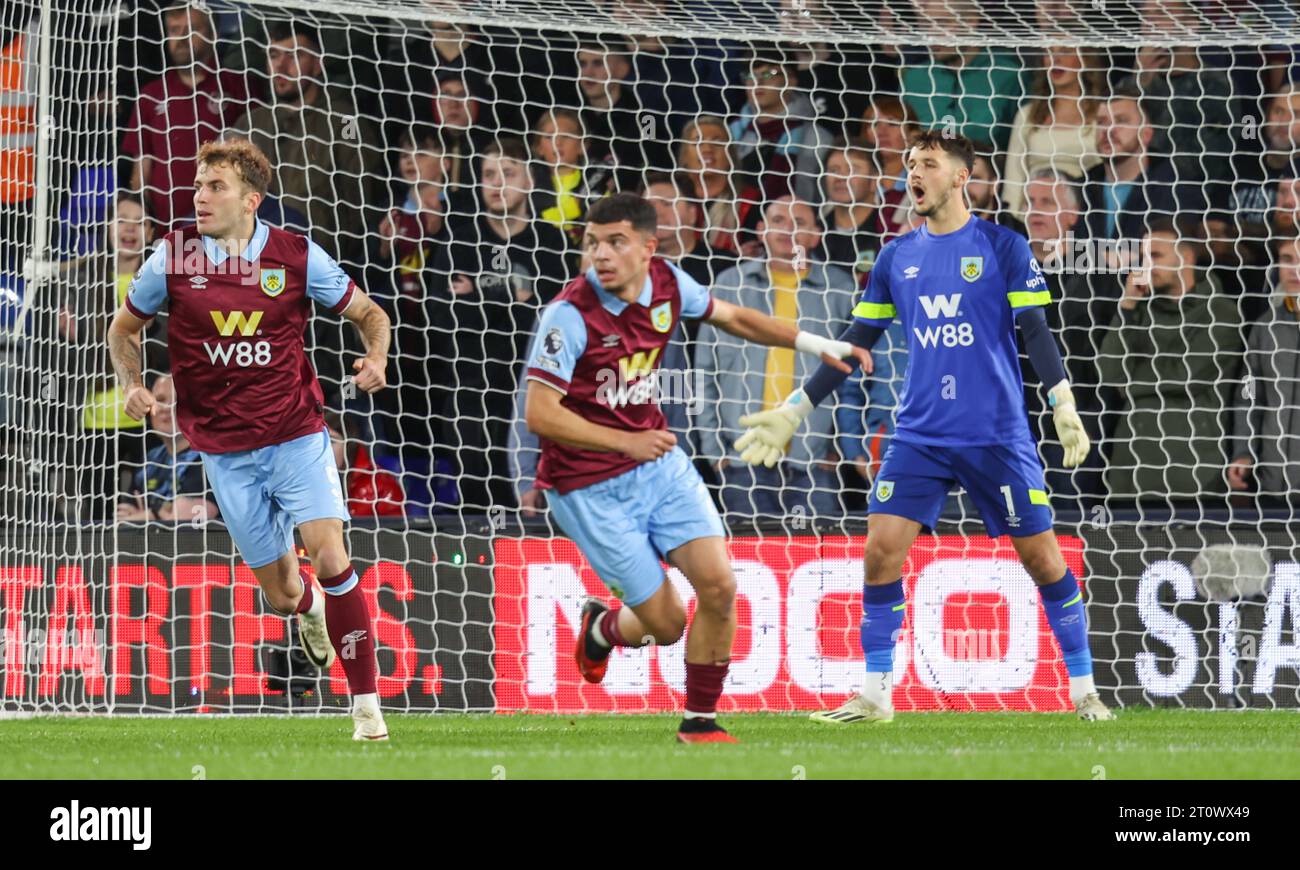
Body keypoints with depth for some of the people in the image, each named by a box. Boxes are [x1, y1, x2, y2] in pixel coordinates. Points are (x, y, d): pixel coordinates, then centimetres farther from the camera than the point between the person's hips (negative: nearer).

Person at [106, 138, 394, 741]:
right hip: (225, 451, 1)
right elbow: (123, 328, 11)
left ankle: (366, 706, -10)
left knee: (330, 559, -19)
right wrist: (133, 384, -7)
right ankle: (310, 609, 46)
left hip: (297, 435, -1)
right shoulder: (173, 258, -3)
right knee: (282, 592, 5)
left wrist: (376, 357, -15)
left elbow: (369, 313, 6)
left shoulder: (297, 256, -6)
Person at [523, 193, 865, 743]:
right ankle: (600, 629, 33)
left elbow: (734, 318, 15)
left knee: (718, 586, -10)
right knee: (665, 624, -3)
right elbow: (539, 414, -23)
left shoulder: (669, 284, -5)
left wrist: (816, 345, 13)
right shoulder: (570, 315, -22)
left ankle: (699, 721, 9)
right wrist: (628, 443, -24)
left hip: (657, 461, 5)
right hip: (591, 485, -5)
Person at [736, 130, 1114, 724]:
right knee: (881, 551, -8)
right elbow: (856, 343, 15)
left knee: (1042, 558, -2)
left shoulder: (1003, 247, -1)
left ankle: (1083, 690, 12)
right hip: (919, 433, 3)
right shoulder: (897, 259, 10)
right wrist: (793, 411, 12)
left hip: (997, 434, -3)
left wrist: (1063, 403, -19)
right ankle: (874, 697, 0)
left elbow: (1035, 332, -5)